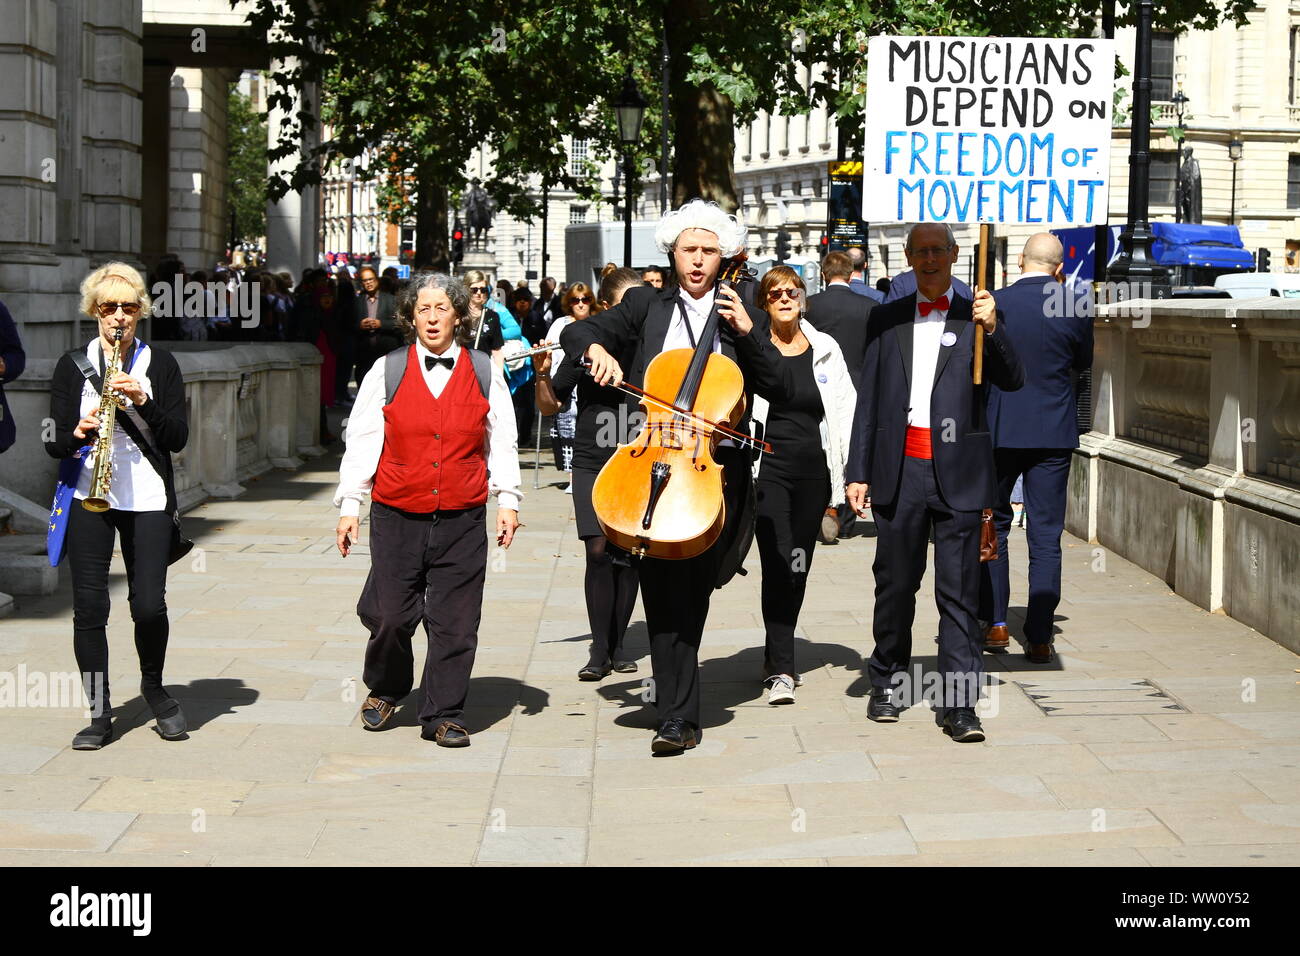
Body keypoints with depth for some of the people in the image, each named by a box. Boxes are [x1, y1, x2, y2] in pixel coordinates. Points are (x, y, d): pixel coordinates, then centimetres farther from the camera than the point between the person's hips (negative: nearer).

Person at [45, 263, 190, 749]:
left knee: (149, 605, -7)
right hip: (87, 498, 1)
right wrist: (78, 434, -19)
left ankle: (153, 687, 21)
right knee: (89, 607, -2)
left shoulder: (160, 363, 6)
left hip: (147, 499, -1)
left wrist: (142, 401, -15)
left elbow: (178, 438, -1)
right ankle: (100, 713, 9)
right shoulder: (73, 365, 7)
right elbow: (55, 443, 3)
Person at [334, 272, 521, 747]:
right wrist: (349, 505, 1)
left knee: (454, 623, 1)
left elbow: (501, 441, 10)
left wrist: (507, 501, 4)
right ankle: (385, 690, 27)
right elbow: (362, 440, 4)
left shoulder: (484, 373, 6)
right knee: (389, 615, -2)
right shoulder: (386, 372, 3)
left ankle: (443, 715, 15)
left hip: (462, 520, 1)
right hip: (397, 516, -1)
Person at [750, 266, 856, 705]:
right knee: (778, 565, -12)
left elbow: (845, 411, 9)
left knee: (799, 568, 11)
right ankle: (781, 668, -10)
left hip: (813, 471, 4)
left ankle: (778, 655, 26)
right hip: (768, 469, -4)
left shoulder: (825, 350, 8)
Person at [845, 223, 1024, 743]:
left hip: (957, 471, -2)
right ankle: (887, 684, 24)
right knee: (895, 583, 10)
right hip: (900, 469, 2)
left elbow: (1012, 381, -5)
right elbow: (869, 400, 11)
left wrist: (992, 329, -21)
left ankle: (959, 704, 0)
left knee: (958, 591, -2)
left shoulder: (977, 316, 6)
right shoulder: (886, 319, 11)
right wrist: (857, 472, 7)